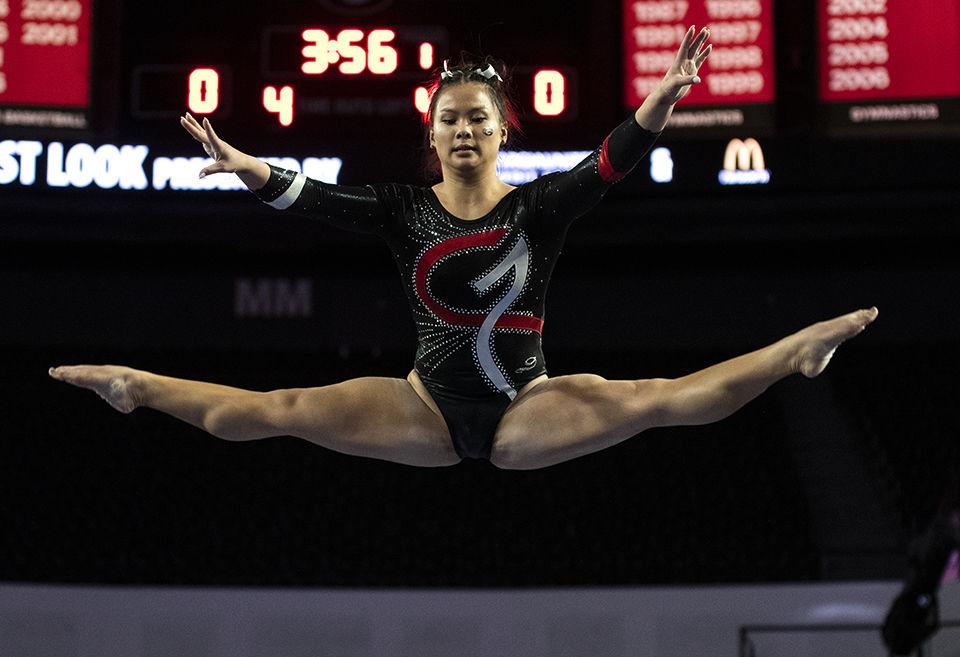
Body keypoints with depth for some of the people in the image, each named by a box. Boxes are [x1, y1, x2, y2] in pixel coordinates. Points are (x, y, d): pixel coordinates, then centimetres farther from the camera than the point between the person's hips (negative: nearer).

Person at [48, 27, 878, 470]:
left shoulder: (539, 205, -4)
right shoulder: (403, 210, 1)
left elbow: (611, 163, -21)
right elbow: (313, 196, -13)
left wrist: (664, 97, -39)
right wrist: (243, 166, -32)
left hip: (527, 408, -1)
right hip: (431, 409, 1)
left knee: (655, 401, -24)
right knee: (279, 412, -9)